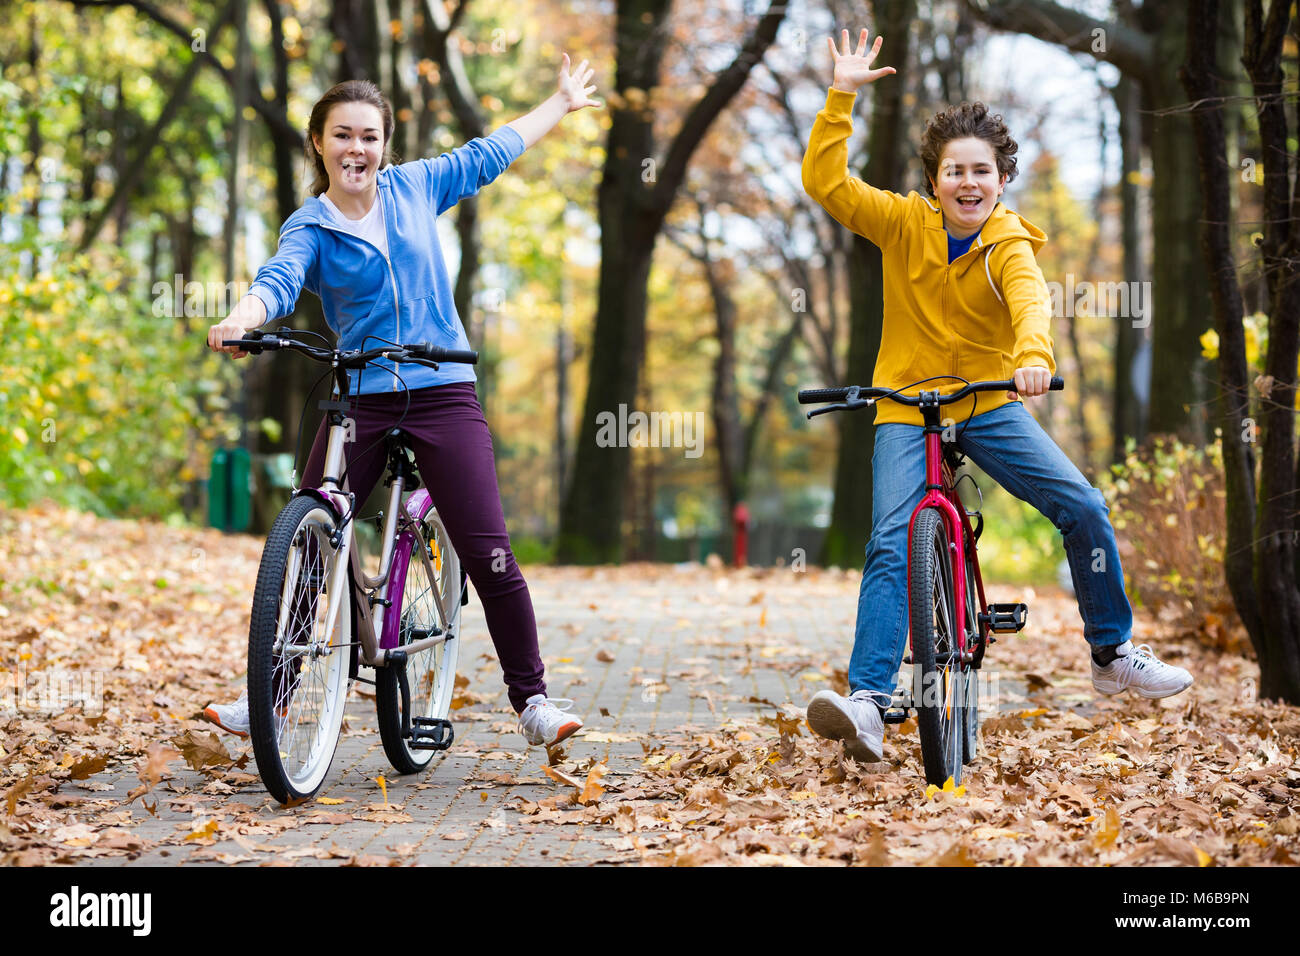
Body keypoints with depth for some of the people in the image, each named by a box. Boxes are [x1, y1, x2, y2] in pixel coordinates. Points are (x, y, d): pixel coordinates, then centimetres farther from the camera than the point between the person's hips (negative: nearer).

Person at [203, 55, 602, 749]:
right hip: (359, 400, 0)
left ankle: (530, 696, 4)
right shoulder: (308, 228, 0)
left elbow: (489, 154, 23)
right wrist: (239, 320, -42)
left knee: (488, 554, -8)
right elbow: (278, 280, -20)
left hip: (443, 395, 0)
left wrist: (562, 102, 32)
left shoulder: (415, 186, 8)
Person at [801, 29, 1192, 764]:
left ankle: (1115, 655, 11)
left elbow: (1031, 298, -27)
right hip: (906, 407, -1)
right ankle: (868, 702, -20)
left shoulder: (1009, 245, -6)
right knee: (891, 545, -19)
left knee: (1084, 509, -10)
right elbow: (825, 181, -10)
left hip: (990, 405, 1)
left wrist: (1034, 355, -49)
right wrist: (843, 96, -19)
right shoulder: (903, 223, -3)